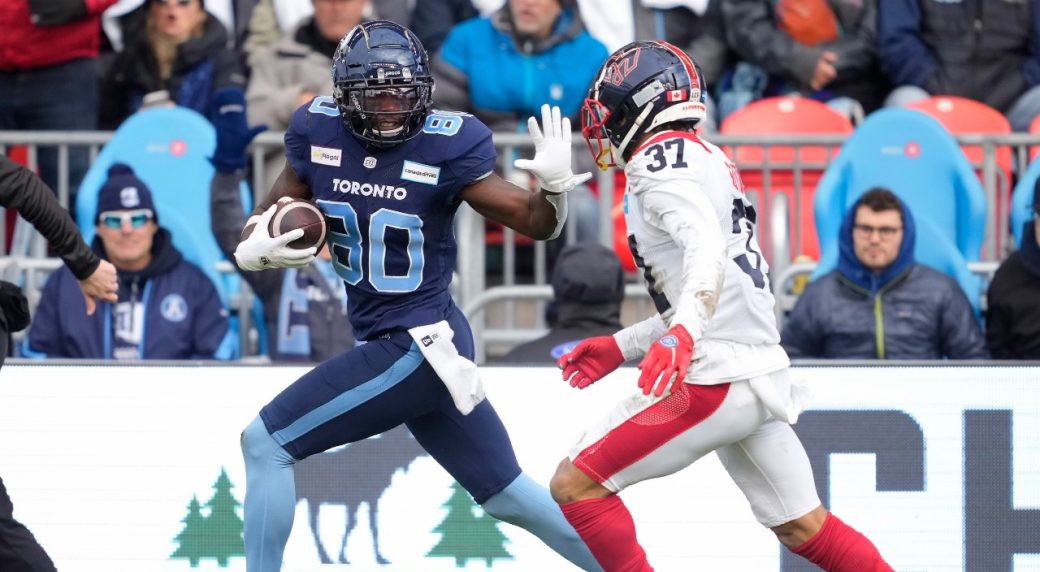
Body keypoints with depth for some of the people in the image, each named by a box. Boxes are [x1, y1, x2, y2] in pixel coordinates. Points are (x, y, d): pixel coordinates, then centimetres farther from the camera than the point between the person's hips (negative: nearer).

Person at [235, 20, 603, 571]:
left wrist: (555, 186, -29)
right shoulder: (319, 134, -1)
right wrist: (256, 248, -16)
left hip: (415, 346, -6)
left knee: (266, 443, -6)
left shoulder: (445, 146, -14)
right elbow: (266, 218, 7)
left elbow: (534, 222, -7)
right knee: (508, 495, 15)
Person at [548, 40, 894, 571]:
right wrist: (620, 347, 26)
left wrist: (680, 335, -41)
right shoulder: (708, 160, 21)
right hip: (761, 370, 10)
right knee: (803, 528, 17)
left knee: (576, 485, -6)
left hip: (715, 381, -10)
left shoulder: (660, 158, -8)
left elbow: (708, 246, -26)